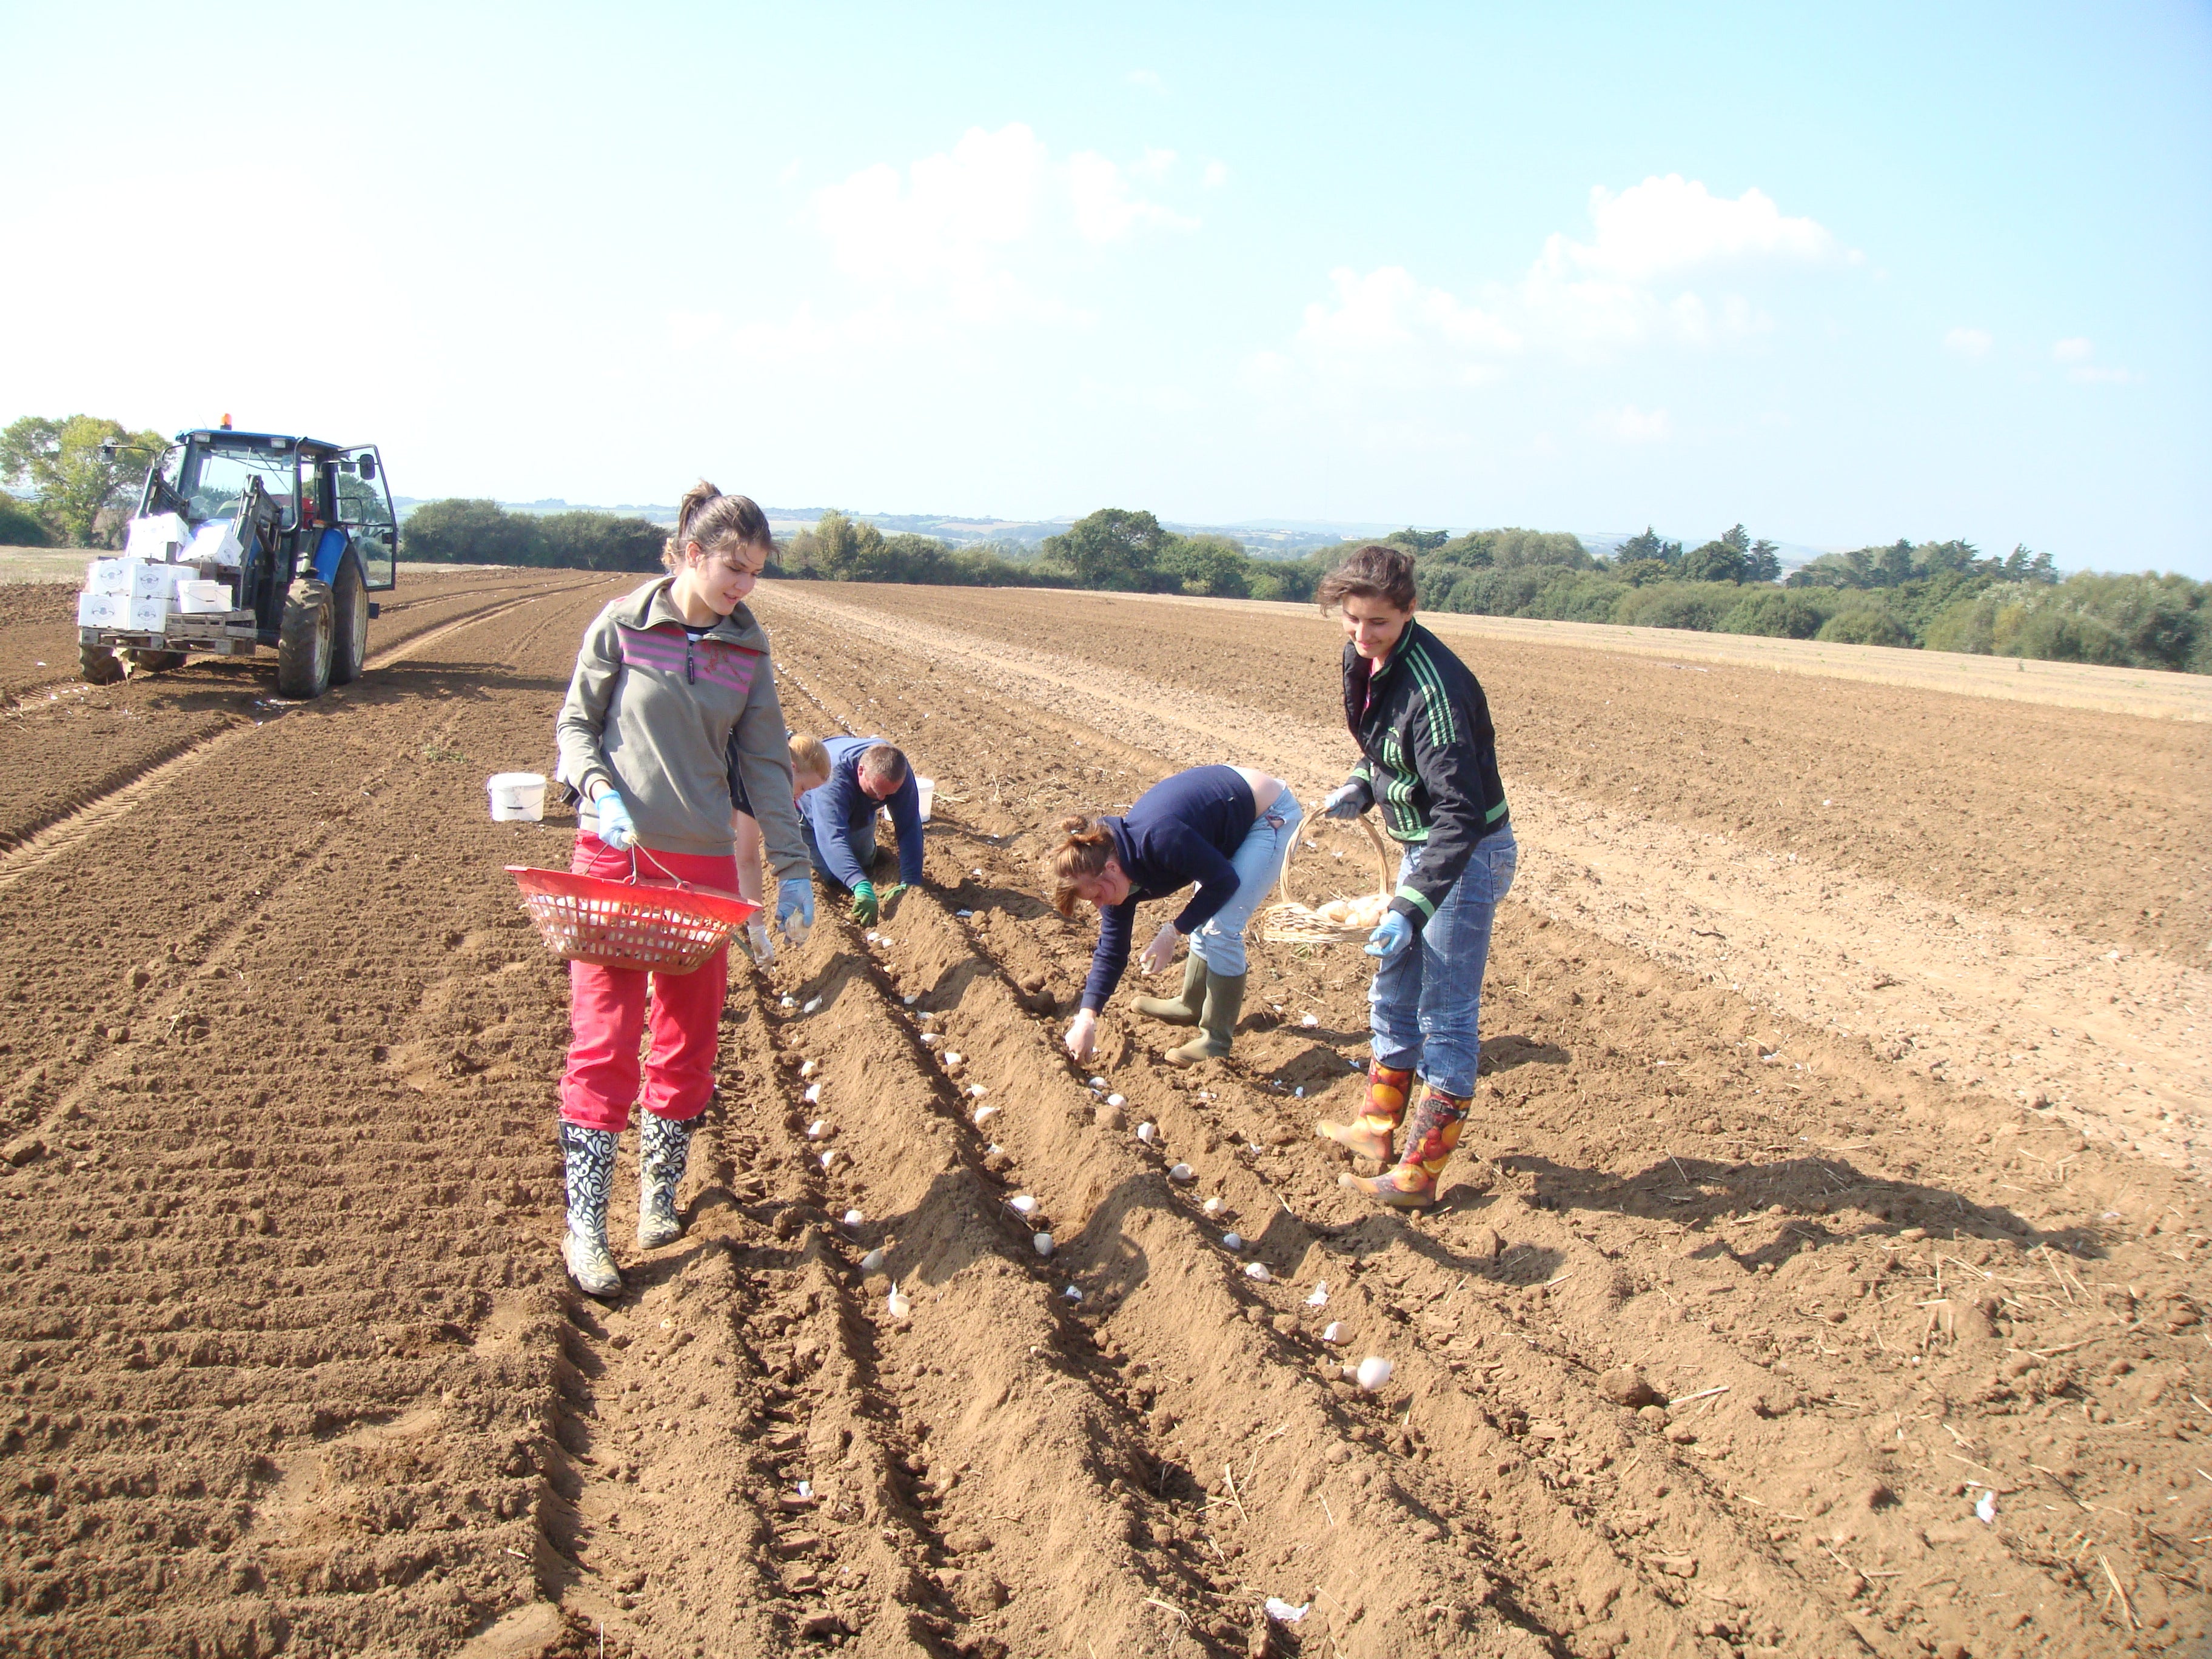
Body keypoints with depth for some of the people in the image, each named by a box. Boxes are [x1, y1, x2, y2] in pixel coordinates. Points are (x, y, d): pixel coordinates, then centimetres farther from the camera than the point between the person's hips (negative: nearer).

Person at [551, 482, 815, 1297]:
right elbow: (576, 725, 4)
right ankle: (585, 1228, 4)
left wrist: (793, 868, 2)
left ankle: (659, 1198, 26)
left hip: (705, 862, 3)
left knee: (690, 1042, 10)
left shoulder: (746, 649, 5)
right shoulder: (621, 626, -3)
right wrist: (599, 790, -16)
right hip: (616, 855, -3)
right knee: (603, 1042, -3)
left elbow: (766, 762, 6)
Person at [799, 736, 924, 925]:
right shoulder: (833, 776, -50)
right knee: (830, 875, 0)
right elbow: (832, 837, -60)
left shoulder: (900, 772, -36)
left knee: (865, 864, 18)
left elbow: (909, 829, -35)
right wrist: (862, 889, -72)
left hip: (858, 810, 4)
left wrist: (909, 884, -45)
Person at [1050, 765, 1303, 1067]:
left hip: (1273, 816, -8)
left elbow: (1224, 881, -23)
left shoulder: (1159, 839, -35)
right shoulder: (1117, 874, -7)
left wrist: (1173, 932, -18)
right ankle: (1192, 1006, 36)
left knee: (1222, 929, -12)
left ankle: (1217, 1039, -1)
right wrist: (1086, 1018, -7)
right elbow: (1111, 949, -2)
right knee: (1203, 919, 16)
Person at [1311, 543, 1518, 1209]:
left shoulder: (1434, 686, -30)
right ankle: (1377, 1129, 37)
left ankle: (1420, 1173, 7)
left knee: (1445, 1018, -2)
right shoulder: (1363, 660, -2)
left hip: (1467, 855, -10)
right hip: (1421, 848, 10)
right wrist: (1360, 786, 2)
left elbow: (1461, 813, -31)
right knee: (1393, 996, 21)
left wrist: (1412, 907, -36)